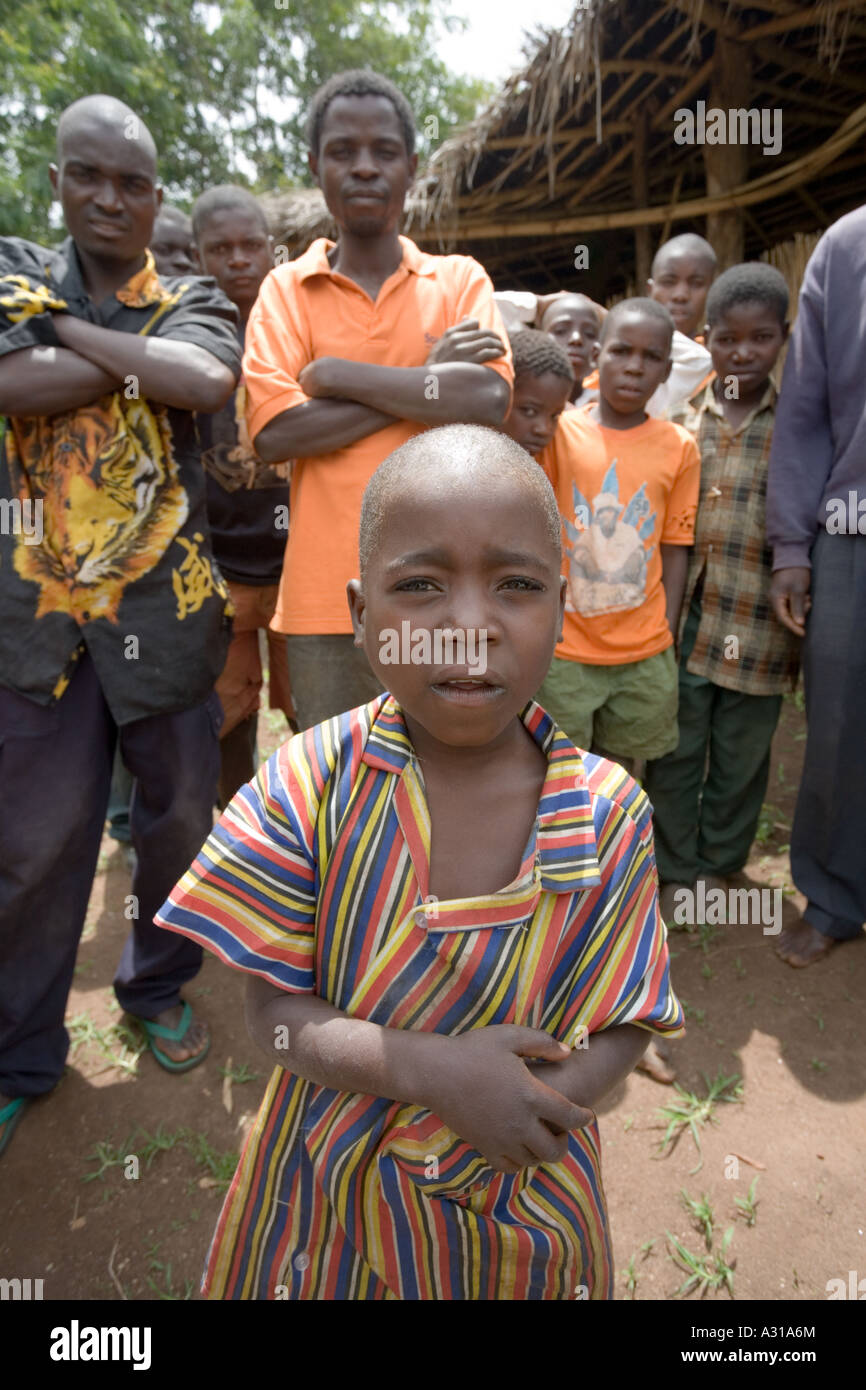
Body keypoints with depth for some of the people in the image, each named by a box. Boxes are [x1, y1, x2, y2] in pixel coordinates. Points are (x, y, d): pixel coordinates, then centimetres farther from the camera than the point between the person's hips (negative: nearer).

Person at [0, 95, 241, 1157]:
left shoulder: (191, 303, 7)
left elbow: (207, 381, -18)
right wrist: (144, 354, -11)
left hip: (166, 611, 1)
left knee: (179, 816, 11)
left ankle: (159, 986, 38)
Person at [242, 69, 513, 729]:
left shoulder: (461, 279, 8)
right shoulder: (286, 288, 7)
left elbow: (490, 400, -10)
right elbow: (274, 432, -8)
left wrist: (336, 374, -9)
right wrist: (430, 380, -8)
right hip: (326, 597, 0)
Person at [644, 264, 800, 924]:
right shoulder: (679, 423, 4)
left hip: (758, 627, 0)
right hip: (681, 622, 1)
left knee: (740, 759, 13)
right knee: (675, 755, 10)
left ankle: (718, 864, 35)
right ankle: (676, 869, 29)